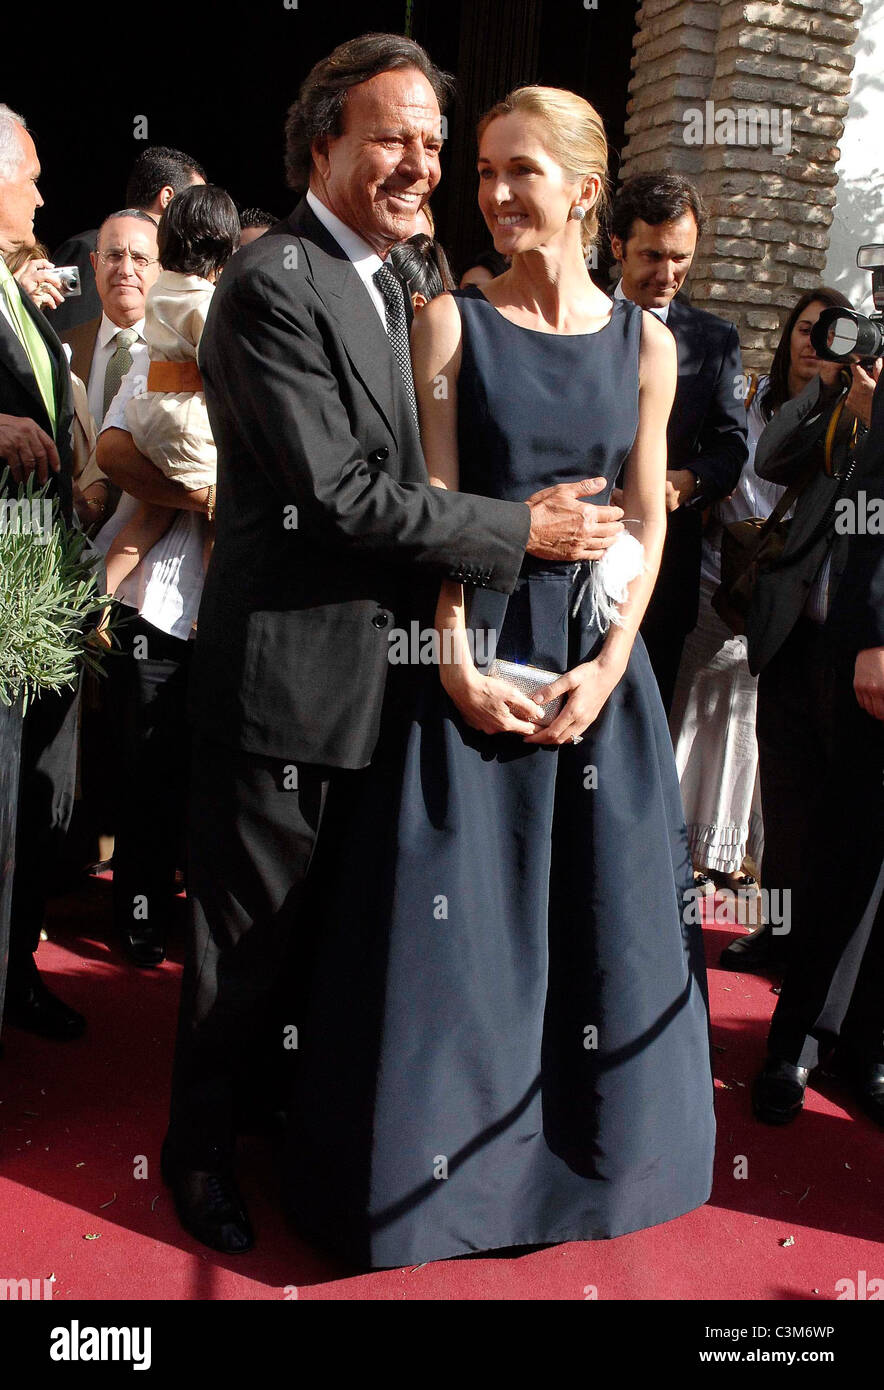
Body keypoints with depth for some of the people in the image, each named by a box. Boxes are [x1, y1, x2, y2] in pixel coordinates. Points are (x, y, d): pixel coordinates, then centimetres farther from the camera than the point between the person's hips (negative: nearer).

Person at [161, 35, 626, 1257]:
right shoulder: (271, 286, -16)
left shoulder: (385, 283, 14)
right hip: (287, 666, -9)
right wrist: (524, 529, -18)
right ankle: (202, 1147, 29)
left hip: (370, 661, 9)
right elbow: (341, 494, -24)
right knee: (251, 925, 7)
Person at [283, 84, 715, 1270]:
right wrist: (456, 660, -15)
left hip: (596, 658, 3)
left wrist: (606, 669, -7)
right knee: (453, 914, 5)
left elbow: (648, 523, 5)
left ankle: (586, 1143, 35)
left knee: (598, 912, 12)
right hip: (470, 648, -2)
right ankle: (448, 1158, 27)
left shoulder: (643, 344, 5)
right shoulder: (451, 320, -2)